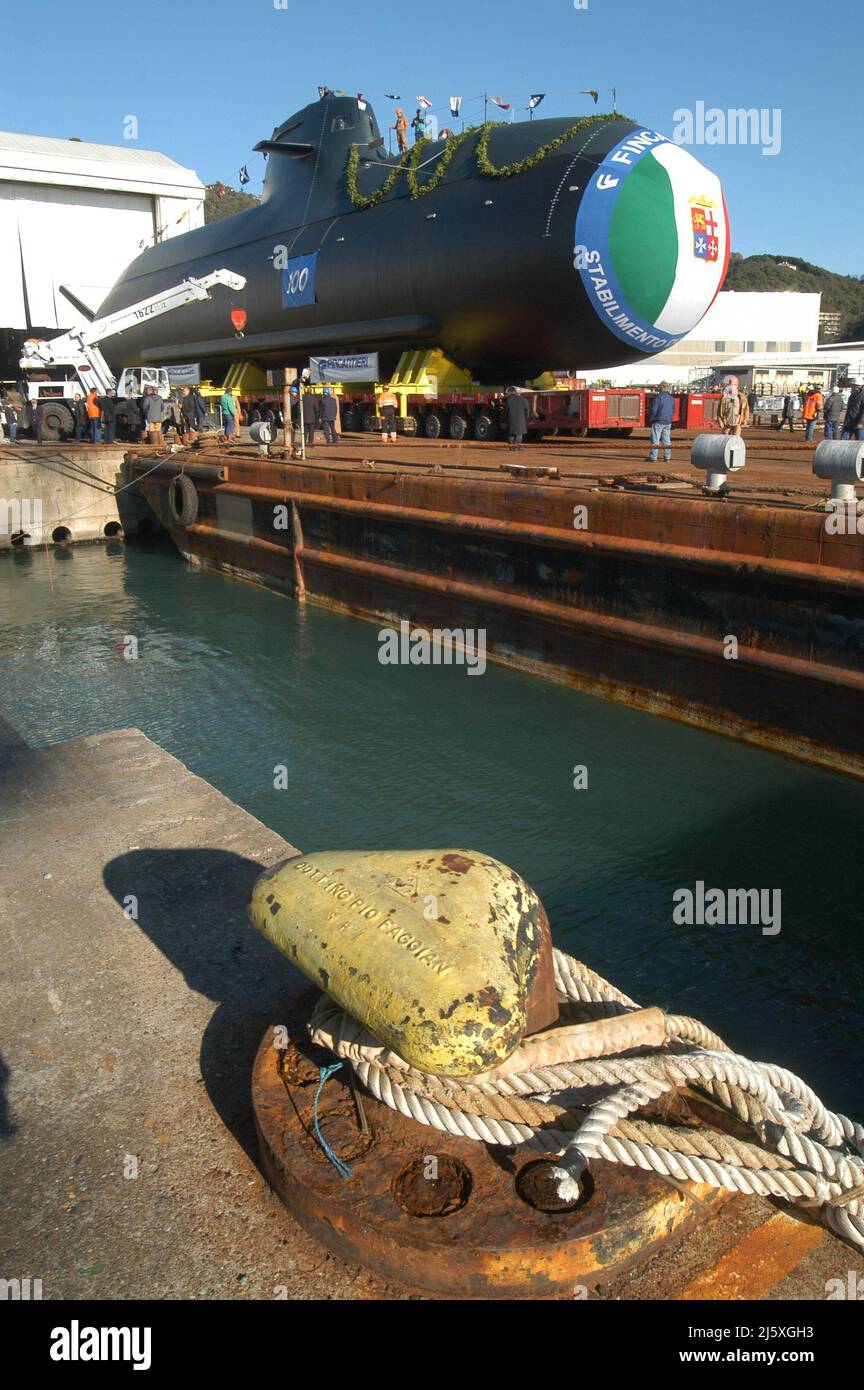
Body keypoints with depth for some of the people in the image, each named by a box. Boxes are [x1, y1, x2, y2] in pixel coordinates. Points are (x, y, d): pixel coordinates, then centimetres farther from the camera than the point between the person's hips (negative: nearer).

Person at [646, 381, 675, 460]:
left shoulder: (658, 397, -12)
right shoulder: (672, 398, 9)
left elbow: (653, 410, -13)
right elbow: (673, 411, 16)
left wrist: (650, 420, 0)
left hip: (658, 422, -6)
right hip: (668, 422, 6)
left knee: (655, 440, -2)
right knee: (667, 440, 10)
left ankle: (653, 457, -3)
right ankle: (667, 457, 11)